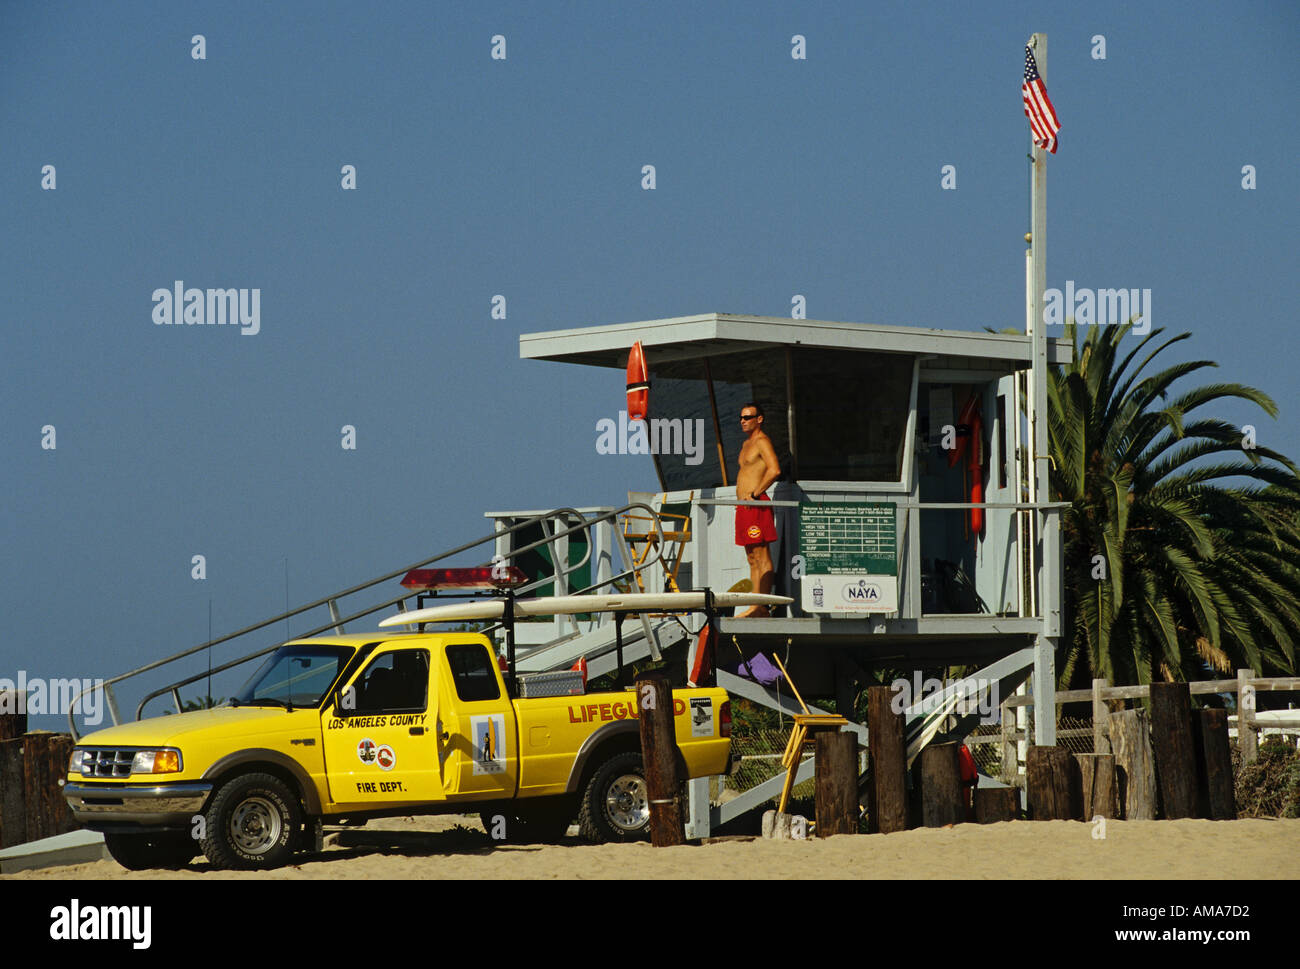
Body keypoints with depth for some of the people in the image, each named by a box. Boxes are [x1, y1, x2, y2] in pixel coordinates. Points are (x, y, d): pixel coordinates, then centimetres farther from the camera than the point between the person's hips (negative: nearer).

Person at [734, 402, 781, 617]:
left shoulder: (762, 442, -9)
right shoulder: (747, 444, 21)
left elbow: (774, 470, -22)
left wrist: (756, 493, -20)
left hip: (756, 505, -10)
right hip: (744, 507, 10)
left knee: (761, 557, -11)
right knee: (753, 559, 9)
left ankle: (763, 606, -14)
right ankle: (755, 606, 10)